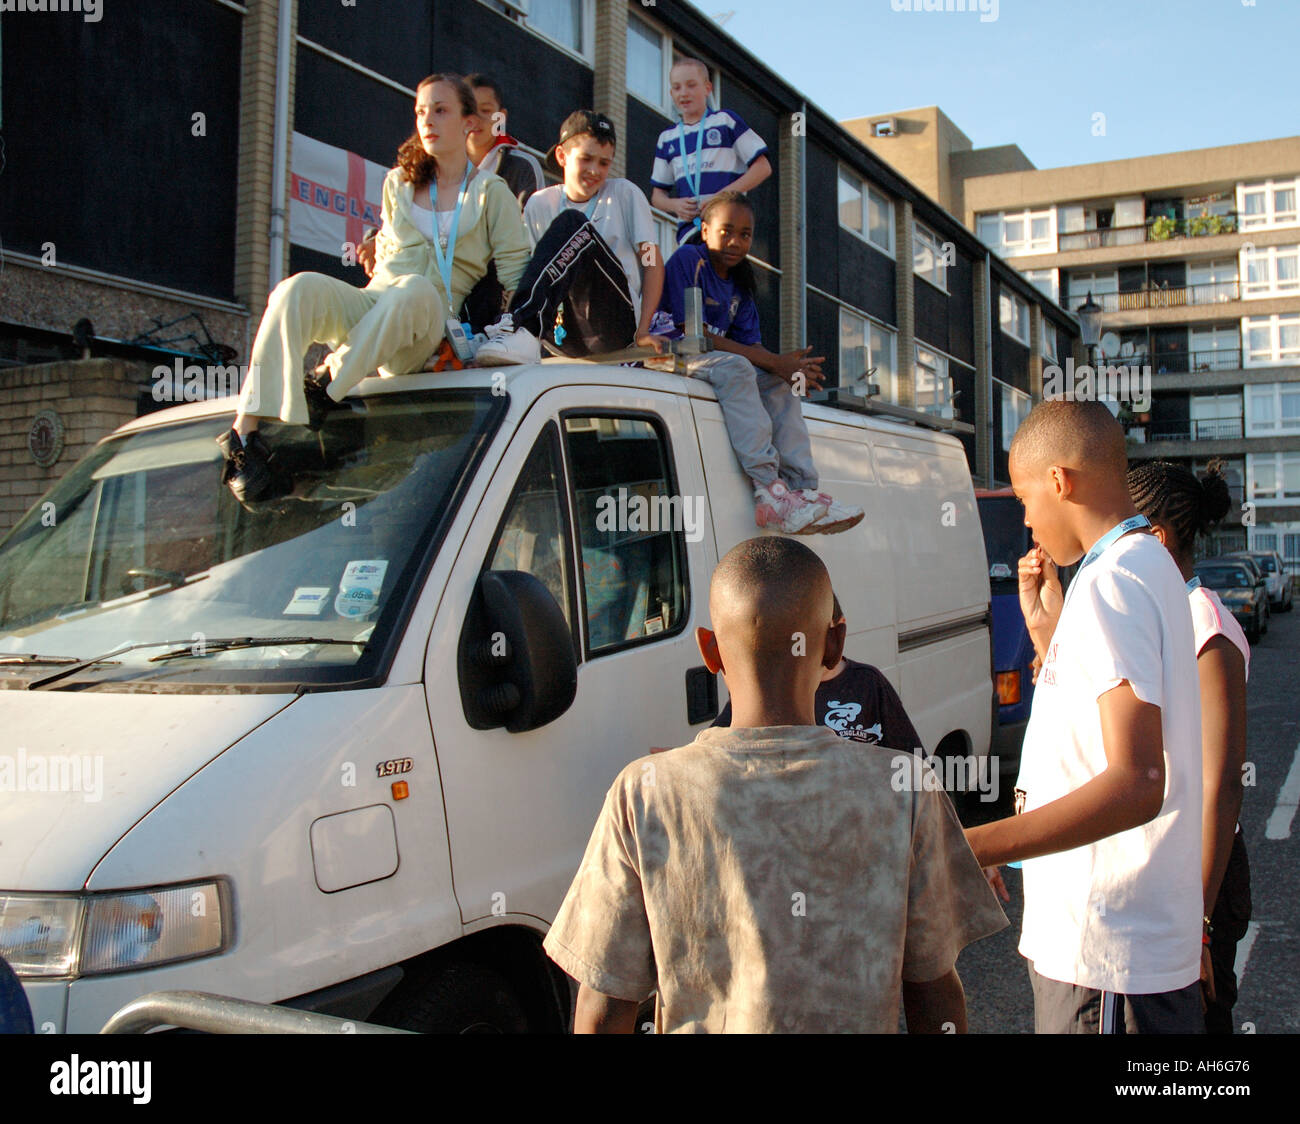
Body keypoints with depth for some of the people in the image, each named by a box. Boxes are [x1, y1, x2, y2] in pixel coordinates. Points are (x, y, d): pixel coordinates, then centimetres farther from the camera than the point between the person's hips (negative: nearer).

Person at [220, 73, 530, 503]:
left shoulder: (492, 194, 12)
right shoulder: (398, 183, 23)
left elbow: (518, 275, 4)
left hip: (429, 330, -3)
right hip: (366, 305, 4)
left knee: (415, 290, -41)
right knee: (301, 288, -30)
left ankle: (326, 385, -35)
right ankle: (244, 432, -41)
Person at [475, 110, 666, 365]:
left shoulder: (625, 194, 10)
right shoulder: (540, 205, 14)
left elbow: (653, 265, 5)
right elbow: (517, 266, 11)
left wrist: (642, 332, -7)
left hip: (618, 322, -3)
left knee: (573, 225, -25)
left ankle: (522, 327, -43)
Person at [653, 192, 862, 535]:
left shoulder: (740, 284, 16)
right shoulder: (688, 259, -8)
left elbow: (751, 345, 7)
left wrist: (789, 366, -18)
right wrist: (774, 361, -19)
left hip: (713, 364, 8)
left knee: (780, 383, -8)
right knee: (733, 368, -32)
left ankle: (798, 490, -23)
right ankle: (768, 491, -42)